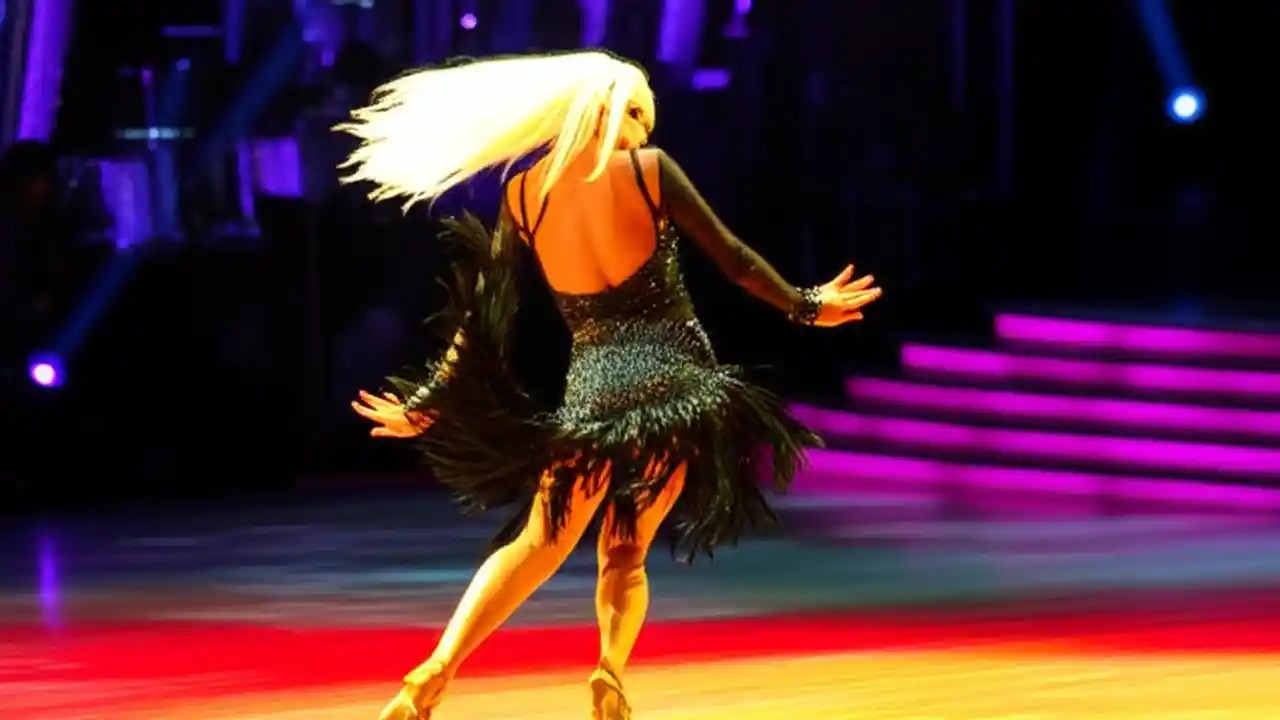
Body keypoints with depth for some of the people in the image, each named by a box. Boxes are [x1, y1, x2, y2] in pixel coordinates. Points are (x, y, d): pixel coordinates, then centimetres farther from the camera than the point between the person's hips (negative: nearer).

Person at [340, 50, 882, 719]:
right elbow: (732, 256, 0)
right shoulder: (648, 170, -5)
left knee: (539, 544, 9)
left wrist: (431, 401, 13)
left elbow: (483, 312, 5)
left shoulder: (524, 194, 2)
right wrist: (806, 306, 14)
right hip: (675, 381, -1)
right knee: (625, 551, 12)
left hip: (592, 389, 1)